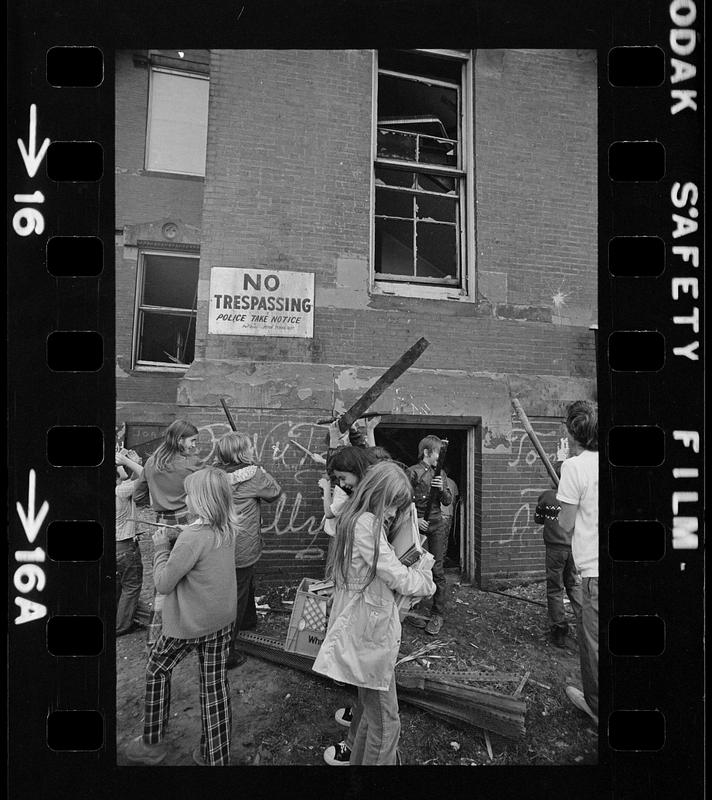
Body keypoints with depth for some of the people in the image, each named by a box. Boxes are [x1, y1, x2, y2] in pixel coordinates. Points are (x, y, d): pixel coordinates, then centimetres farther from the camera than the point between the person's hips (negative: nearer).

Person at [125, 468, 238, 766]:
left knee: (157, 669, 20)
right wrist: (173, 542, 0)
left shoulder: (192, 536, -27)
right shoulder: (227, 530, -4)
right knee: (215, 682, 16)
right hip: (222, 619, 6)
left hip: (189, 624, -6)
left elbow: (163, 583, -19)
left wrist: (161, 547, -8)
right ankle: (216, 756, 28)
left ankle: (151, 744, 35)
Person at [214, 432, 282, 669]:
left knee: (245, 582, 31)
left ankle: (248, 620, 53)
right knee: (235, 597, 5)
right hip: (241, 549, -8)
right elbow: (275, 491, -8)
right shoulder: (252, 475, -21)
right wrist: (260, 470, 3)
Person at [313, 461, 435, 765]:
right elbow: (400, 580, -20)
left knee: (373, 715, 24)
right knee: (385, 723, 5)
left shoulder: (355, 520, 10)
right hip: (370, 637, -10)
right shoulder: (366, 524, -22)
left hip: (364, 632, 10)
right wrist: (425, 566, -1)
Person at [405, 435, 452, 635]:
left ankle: (437, 615, 10)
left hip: (436, 525, 4)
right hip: (416, 524, -4)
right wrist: (414, 519, -15)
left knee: (437, 570, 1)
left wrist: (442, 488, -5)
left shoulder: (438, 473, 13)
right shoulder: (412, 473, -4)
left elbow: (448, 502, 14)